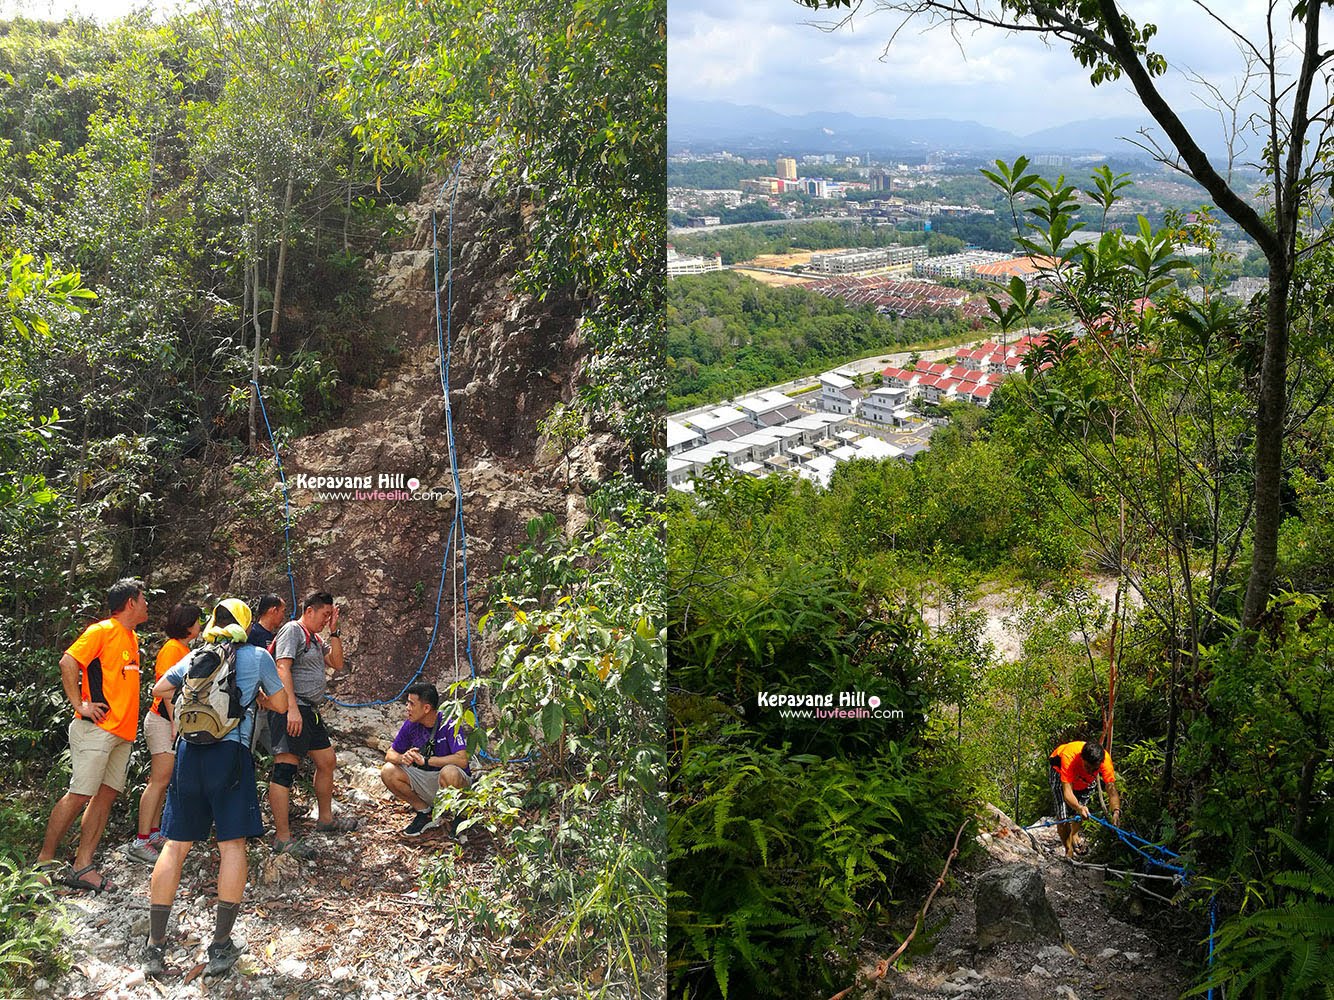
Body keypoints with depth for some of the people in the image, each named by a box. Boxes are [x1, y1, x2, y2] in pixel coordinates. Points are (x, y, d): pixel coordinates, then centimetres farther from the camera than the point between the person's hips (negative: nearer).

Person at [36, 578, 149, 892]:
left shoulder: (132, 638, 18)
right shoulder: (102, 631, -7)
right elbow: (68, 662, -16)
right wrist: (79, 705, -17)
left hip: (123, 732, 8)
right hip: (97, 728, -8)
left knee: (106, 795, 3)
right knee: (80, 794, -7)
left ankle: (82, 866, 5)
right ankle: (44, 861, 4)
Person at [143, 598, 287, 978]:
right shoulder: (257, 656, 6)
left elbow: (160, 690, 26)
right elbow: (281, 705, 15)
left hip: (189, 751, 3)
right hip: (230, 753, -3)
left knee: (175, 845, 8)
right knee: (232, 845, 2)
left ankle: (155, 947, 10)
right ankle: (221, 947, 1)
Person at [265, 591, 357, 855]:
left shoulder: (315, 639, 21)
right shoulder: (292, 630, -7)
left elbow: (337, 663, 15)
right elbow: (283, 669, -18)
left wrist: (334, 631, 7)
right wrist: (292, 709, -26)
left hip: (310, 712, 10)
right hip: (291, 710, -10)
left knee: (327, 761, 18)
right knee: (285, 769, -10)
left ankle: (326, 819, 32)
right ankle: (282, 838, -11)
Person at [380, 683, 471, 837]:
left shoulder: (449, 724, -21)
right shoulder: (411, 724, -4)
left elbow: (462, 759, -32)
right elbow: (389, 754, 3)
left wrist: (426, 760, -31)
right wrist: (402, 758, -22)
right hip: (425, 780, 6)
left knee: (449, 772, -39)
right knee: (388, 772, -13)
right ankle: (424, 812, 3)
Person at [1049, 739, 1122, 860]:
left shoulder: (1105, 759, -37)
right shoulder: (1069, 757, -45)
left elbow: (1112, 788, -39)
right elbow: (1067, 791, -48)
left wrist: (1116, 811, -56)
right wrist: (1079, 808, -67)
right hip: (1060, 769, -3)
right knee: (1063, 814, -15)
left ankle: (1074, 835, 28)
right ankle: (1068, 850, 1)